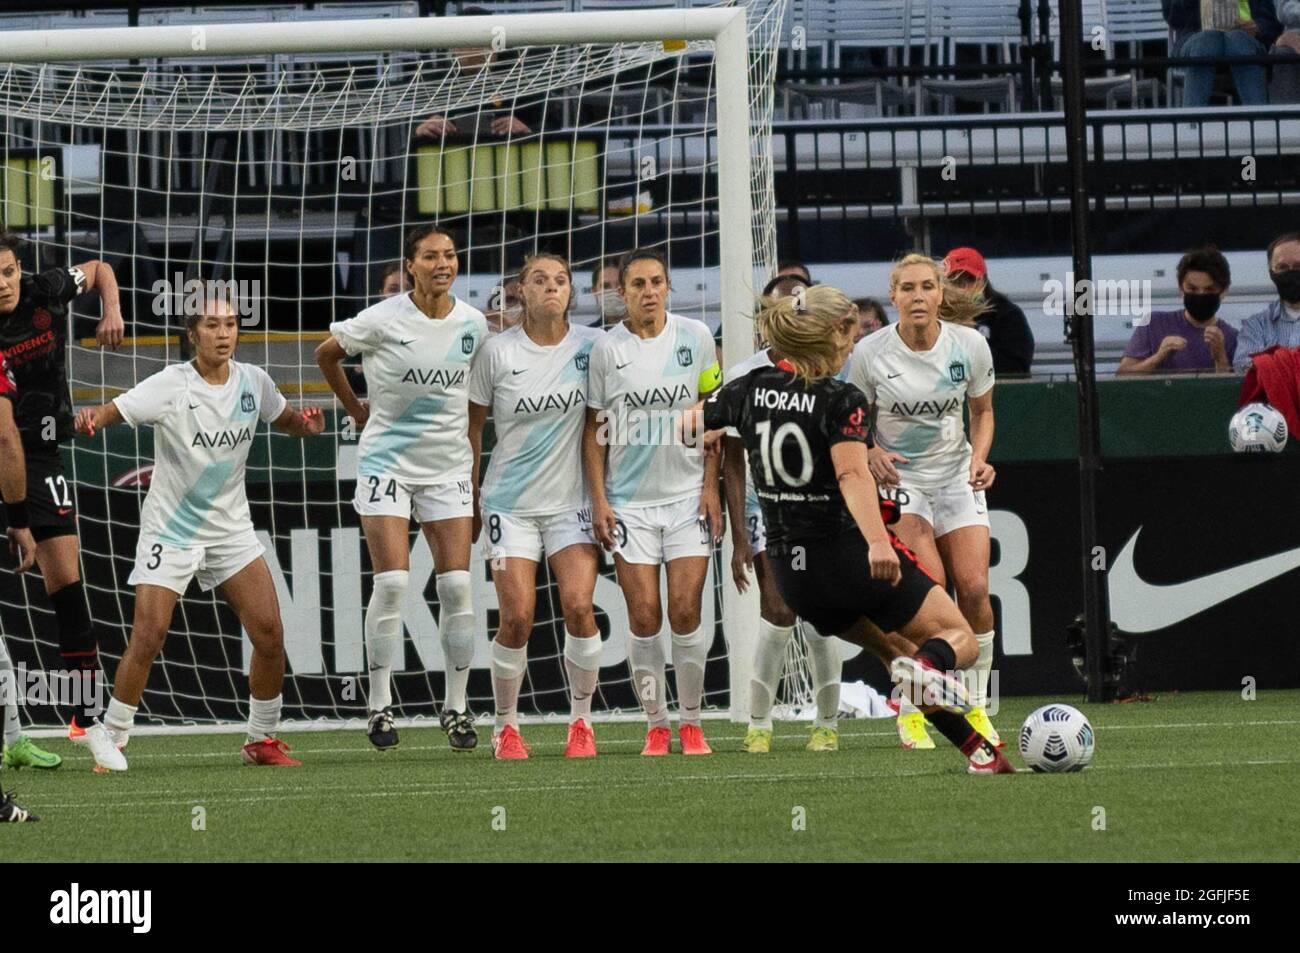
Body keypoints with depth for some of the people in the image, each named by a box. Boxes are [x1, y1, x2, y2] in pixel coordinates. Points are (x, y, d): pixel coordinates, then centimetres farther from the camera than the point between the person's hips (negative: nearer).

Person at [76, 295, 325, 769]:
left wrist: (307, 424, -7)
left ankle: (262, 739, 12)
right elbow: (114, 411, -26)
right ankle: (112, 742, 0)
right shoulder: (171, 385, -16)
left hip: (232, 530, 4)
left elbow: (286, 420, 17)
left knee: (270, 633, -5)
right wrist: (90, 419, -50)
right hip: (170, 530, -4)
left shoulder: (253, 381, -1)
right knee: (148, 636, -13)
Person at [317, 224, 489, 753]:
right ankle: (380, 705, -1)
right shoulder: (381, 322, -11)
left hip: (448, 466, 3)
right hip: (386, 464, -3)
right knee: (392, 580, -12)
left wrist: (476, 471, 14)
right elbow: (326, 354, 6)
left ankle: (456, 706, 7)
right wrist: (356, 409, 10)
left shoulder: (473, 324, 1)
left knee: (456, 585, -4)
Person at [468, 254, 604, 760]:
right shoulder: (498, 352, -5)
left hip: (572, 500, 1)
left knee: (578, 606, -13)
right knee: (517, 617, -8)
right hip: (510, 503, -1)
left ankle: (581, 720, 4)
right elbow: (472, 421, 5)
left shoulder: (591, 345, -2)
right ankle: (506, 727, 8)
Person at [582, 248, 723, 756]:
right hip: (629, 500, 0)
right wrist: (598, 499, -1)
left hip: (688, 496, 0)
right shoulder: (607, 349, -1)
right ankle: (656, 725, 6)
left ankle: (691, 722, 7)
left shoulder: (695, 337, 2)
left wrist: (711, 486, 1)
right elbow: (594, 429, 5)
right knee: (644, 616, -5)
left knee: (685, 613, -6)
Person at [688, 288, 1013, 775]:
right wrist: (876, 541, -42)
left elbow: (688, 425, 16)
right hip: (849, 552, -6)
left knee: (896, 649, 23)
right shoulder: (842, 400, -14)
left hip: (792, 571, 6)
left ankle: (977, 750, 15)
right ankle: (927, 666, -33)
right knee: (959, 639, 4)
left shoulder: (752, 387, 2)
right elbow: (852, 473, -30)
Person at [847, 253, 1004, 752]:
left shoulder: (969, 345, -6)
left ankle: (975, 708, 7)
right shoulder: (869, 353, -12)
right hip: (899, 478, -3)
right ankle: (910, 711, -7)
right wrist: (871, 453, -19)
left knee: (974, 589, -11)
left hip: (957, 477, 3)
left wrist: (979, 458, -8)